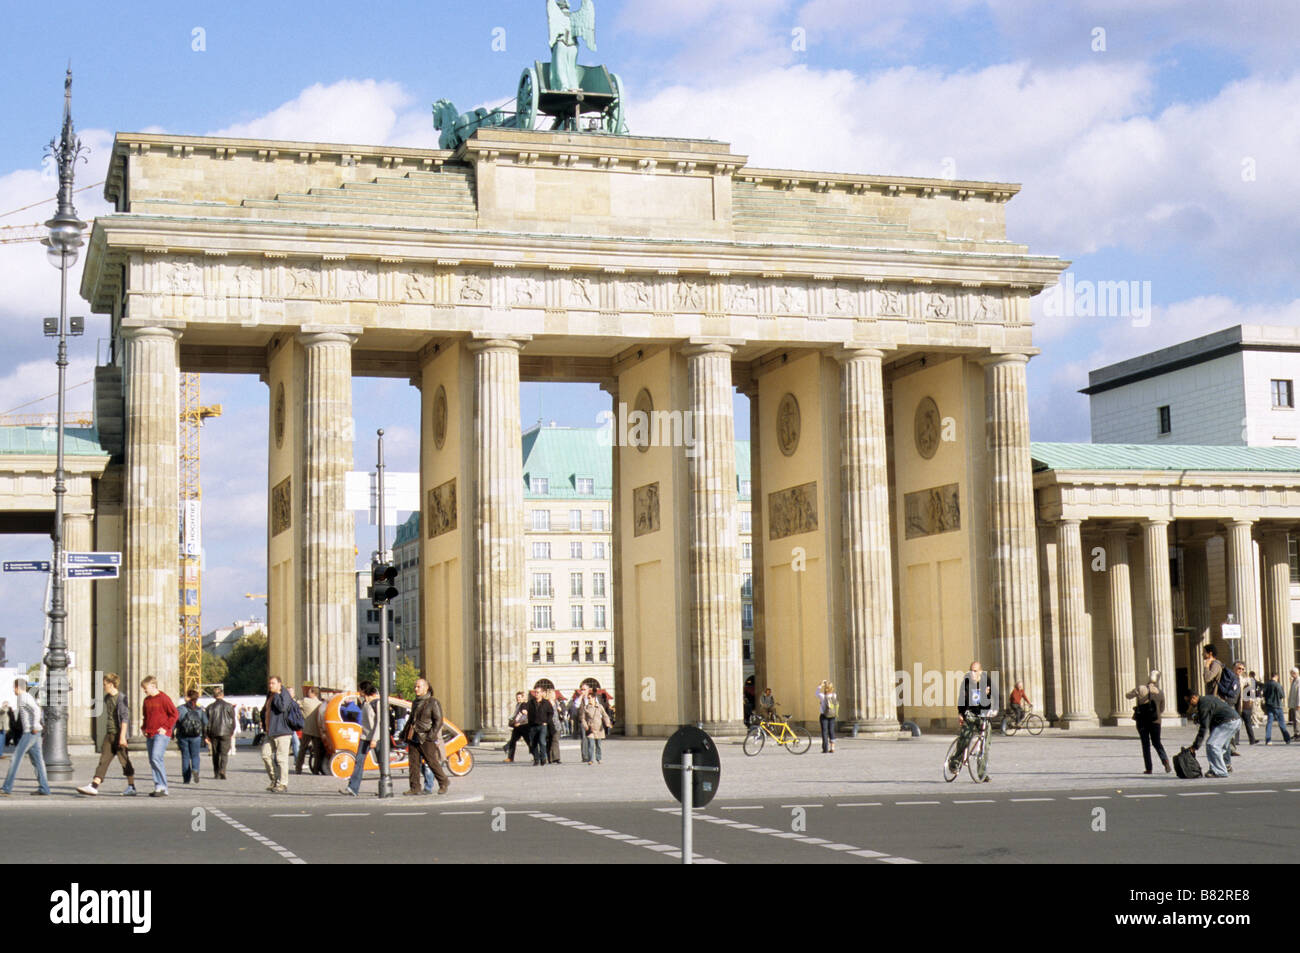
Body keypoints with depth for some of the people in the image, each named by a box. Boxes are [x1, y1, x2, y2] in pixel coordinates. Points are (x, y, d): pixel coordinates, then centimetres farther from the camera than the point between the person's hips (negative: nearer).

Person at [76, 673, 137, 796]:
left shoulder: (121, 698, -12)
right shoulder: (107, 698, 14)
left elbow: (124, 718, -16)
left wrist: (122, 736, -21)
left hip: (118, 734, -7)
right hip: (109, 734, 7)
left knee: (125, 761, 1)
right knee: (103, 760, -1)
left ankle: (131, 787, 10)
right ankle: (94, 786, -8)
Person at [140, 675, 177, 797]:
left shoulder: (163, 698, -8)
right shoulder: (146, 700, 14)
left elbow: (174, 714, -8)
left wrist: (166, 727, -12)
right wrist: (144, 728, 14)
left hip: (161, 734, -8)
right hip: (150, 735, 8)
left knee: (156, 758, -19)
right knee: (152, 761, 7)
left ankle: (163, 788, -17)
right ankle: (158, 787, 12)